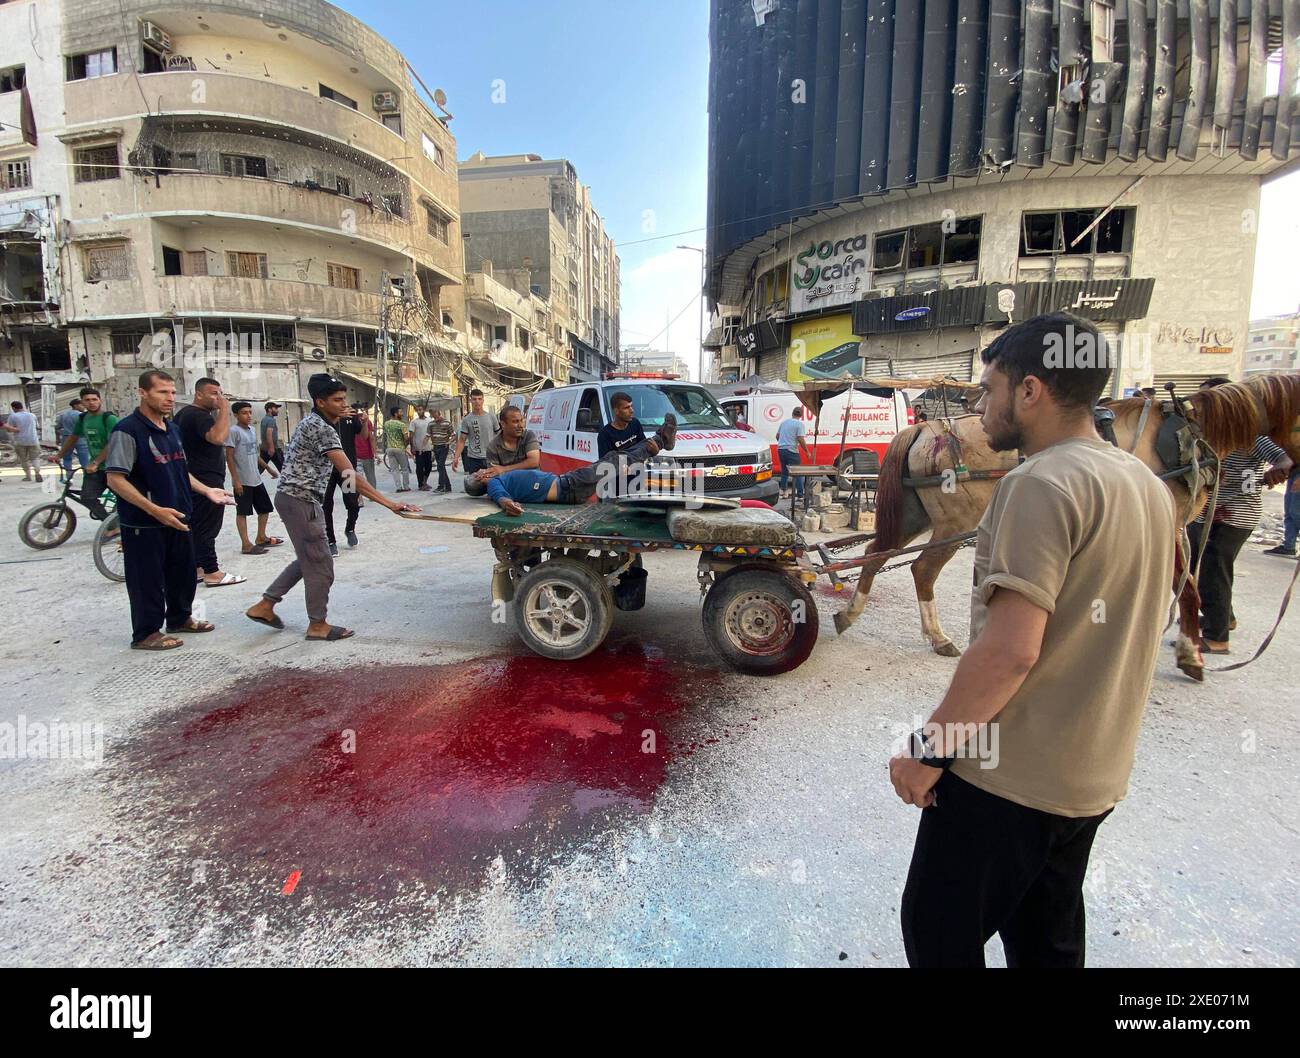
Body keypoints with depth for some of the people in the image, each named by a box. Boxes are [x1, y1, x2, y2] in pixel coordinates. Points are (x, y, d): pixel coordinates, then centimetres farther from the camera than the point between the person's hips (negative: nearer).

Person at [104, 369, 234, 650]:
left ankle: (180, 618, 36)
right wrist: (155, 510, -27)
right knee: (148, 578, 4)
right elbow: (115, 479, -20)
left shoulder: (172, 429, 10)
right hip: (144, 523, -8)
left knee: (183, 571, 19)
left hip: (177, 518, 8)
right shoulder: (128, 431, -16)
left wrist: (206, 490, 10)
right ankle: (147, 633, 17)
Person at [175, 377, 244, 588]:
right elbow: (218, 437, -36)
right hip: (207, 481, -11)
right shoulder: (199, 415, -18)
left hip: (194, 480, 11)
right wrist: (224, 409, -27)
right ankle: (212, 572, -5)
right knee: (207, 527, -8)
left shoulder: (184, 413, 15)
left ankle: (198, 567, 21)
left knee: (196, 525, 14)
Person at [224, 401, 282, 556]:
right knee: (242, 512, 0)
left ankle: (261, 538, 29)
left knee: (265, 508, 15)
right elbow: (229, 457, -14)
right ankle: (246, 544, 5)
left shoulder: (252, 430, 11)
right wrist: (235, 479, -18)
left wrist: (268, 468, 23)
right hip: (242, 481, -8)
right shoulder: (233, 431, -12)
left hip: (256, 479, 8)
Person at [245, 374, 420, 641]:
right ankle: (317, 625, 10)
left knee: (308, 559, 20)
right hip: (300, 500, -10)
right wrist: (388, 502, -27)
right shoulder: (321, 428, -18)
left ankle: (264, 606, 26)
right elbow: (349, 473, -25)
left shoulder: (312, 423, 14)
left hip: (294, 498, 10)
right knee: (320, 563, -1)